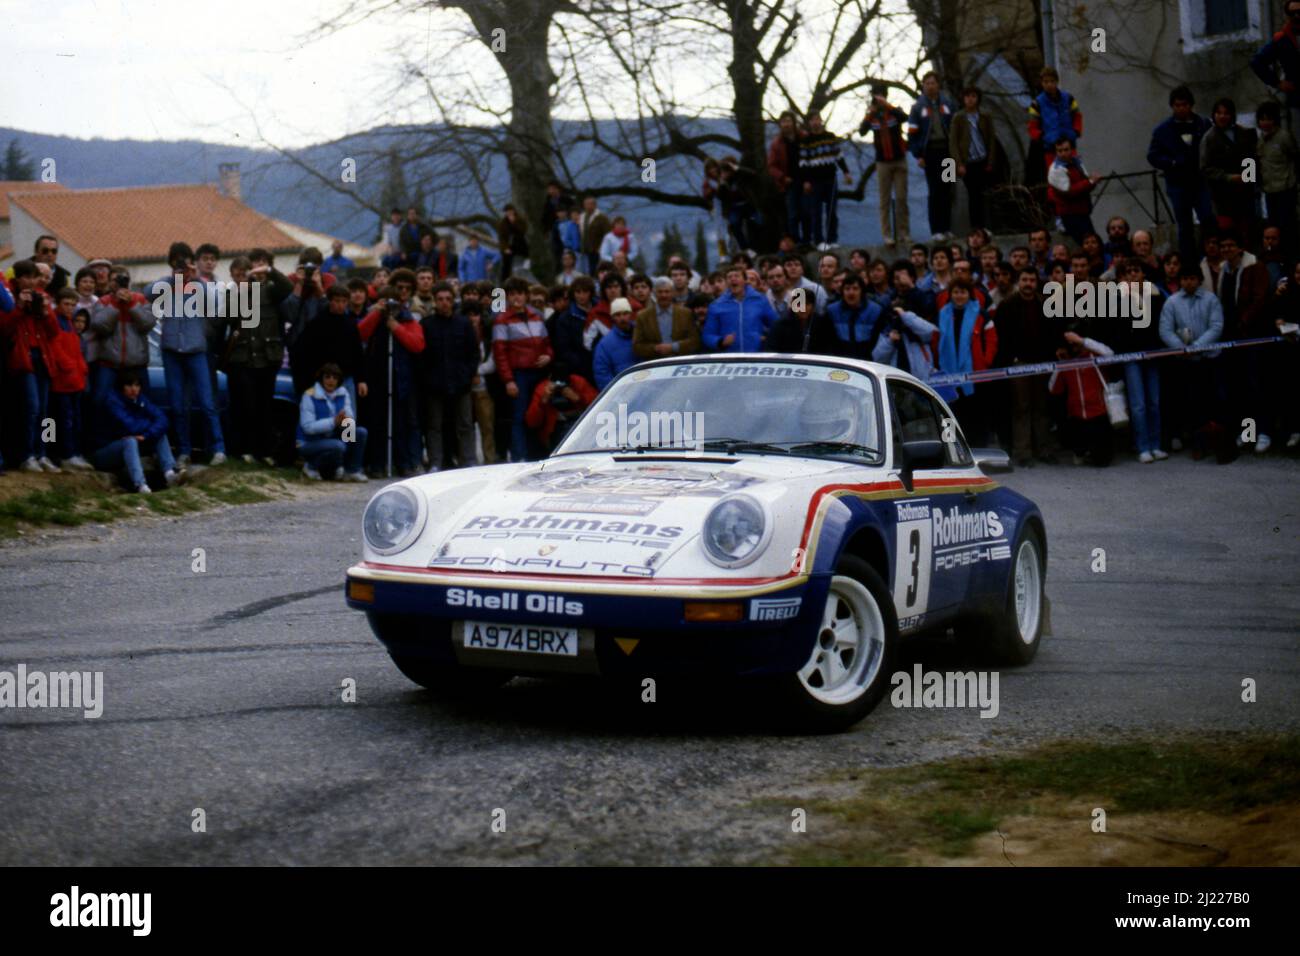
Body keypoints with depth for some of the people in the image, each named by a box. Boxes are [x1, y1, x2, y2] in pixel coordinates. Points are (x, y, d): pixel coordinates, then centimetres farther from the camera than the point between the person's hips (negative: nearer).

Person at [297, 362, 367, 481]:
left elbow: (351, 419, -5)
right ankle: (311, 466, -7)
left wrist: (346, 420, -30)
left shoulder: (343, 393, 2)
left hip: (333, 438, 6)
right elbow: (308, 427, -24)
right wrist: (334, 421, -32)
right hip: (309, 443, -6)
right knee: (338, 446, -33)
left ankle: (352, 471, -3)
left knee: (361, 432, -13)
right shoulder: (309, 396, -16)